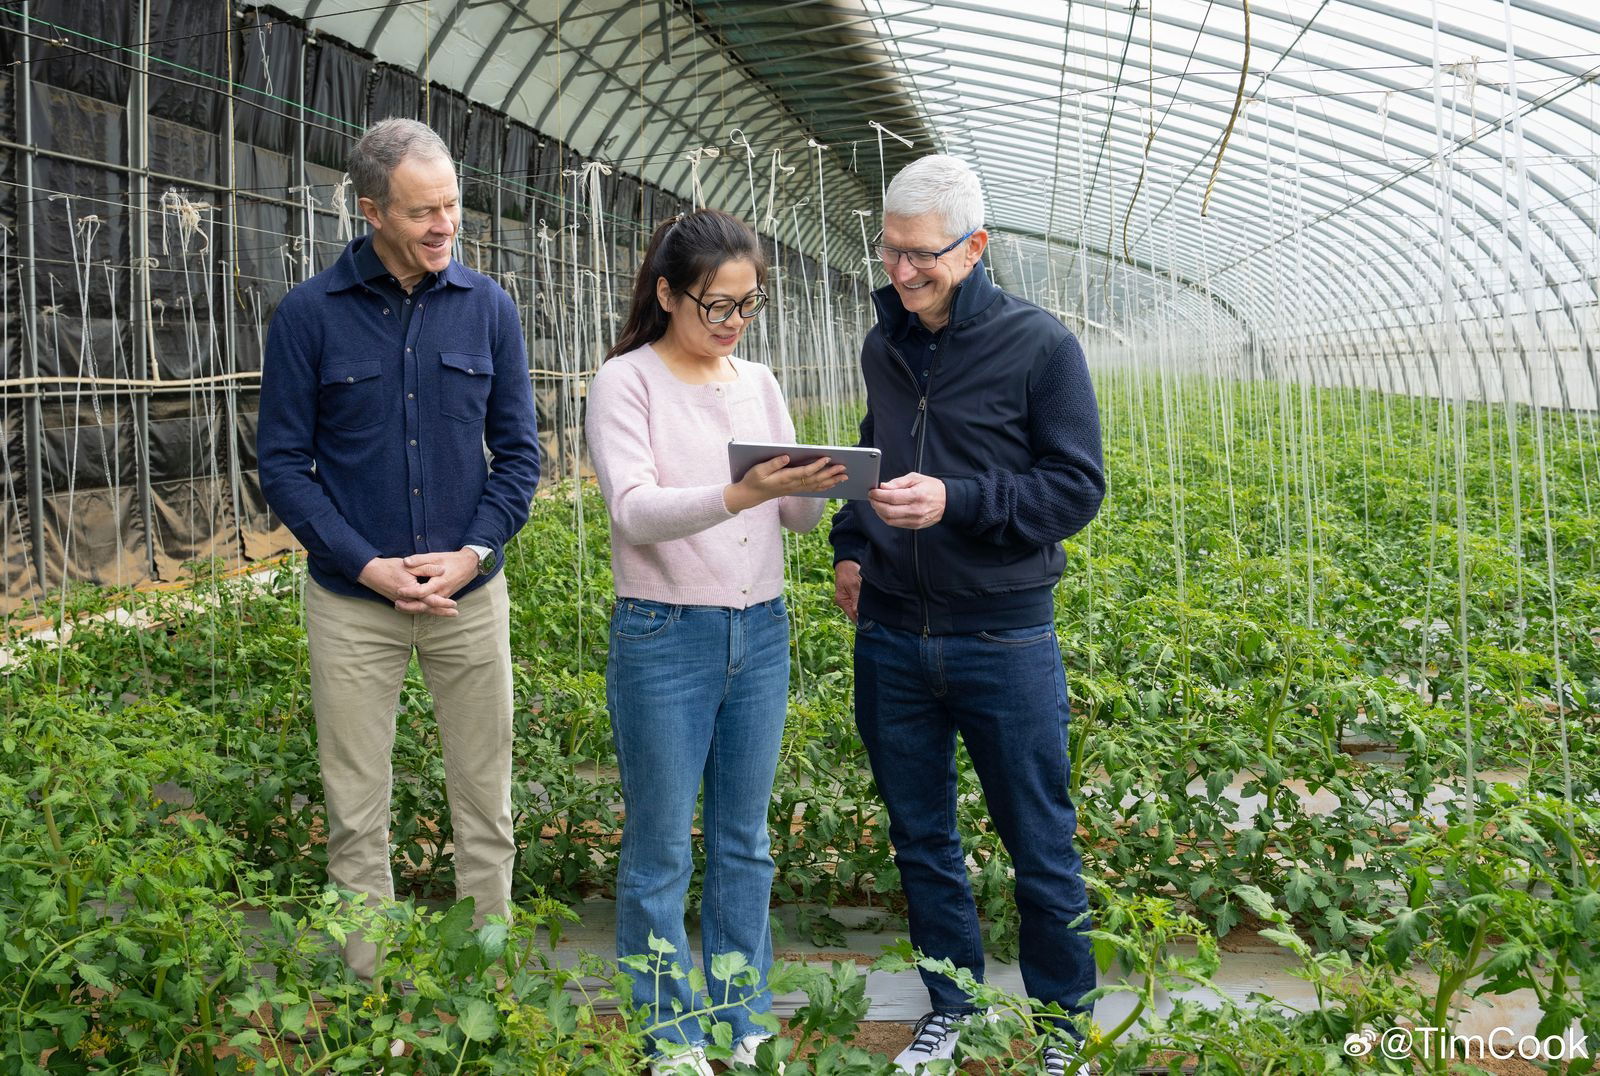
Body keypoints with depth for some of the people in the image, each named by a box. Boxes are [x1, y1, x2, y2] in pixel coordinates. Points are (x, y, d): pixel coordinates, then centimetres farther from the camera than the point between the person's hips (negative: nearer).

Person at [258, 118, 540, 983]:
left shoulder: (487, 307, 2)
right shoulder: (309, 314, -5)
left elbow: (517, 450, 5)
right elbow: (283, 463, -3)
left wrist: (474, 553, -10)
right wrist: (366, 565, -12)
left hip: (470, 593, 2)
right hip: (352, 601, -2)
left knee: (486, 808, 8)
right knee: (357, 815, 6)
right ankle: (369, 993, 18)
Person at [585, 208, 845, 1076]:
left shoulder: (758, 384, 9)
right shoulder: (626, 382, -7)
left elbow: (797, 516, 8)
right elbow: (634, 512, -20)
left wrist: (816, 485, -16)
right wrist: (741, 494, -34)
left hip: (760, 634, 5)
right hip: (664, 638, -5)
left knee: (745, 841, 14)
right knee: (661, 849, 4)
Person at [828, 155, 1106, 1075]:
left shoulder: (1040, 345, -8)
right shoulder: (885, 348, 9)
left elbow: (1078, 487, -10)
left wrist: (955, 502, -22)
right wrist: (849, 546, 9)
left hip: (1003, 638, -5)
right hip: (891, 637, 5)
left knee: (1041, 847, 7)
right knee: (921, 838, 15)